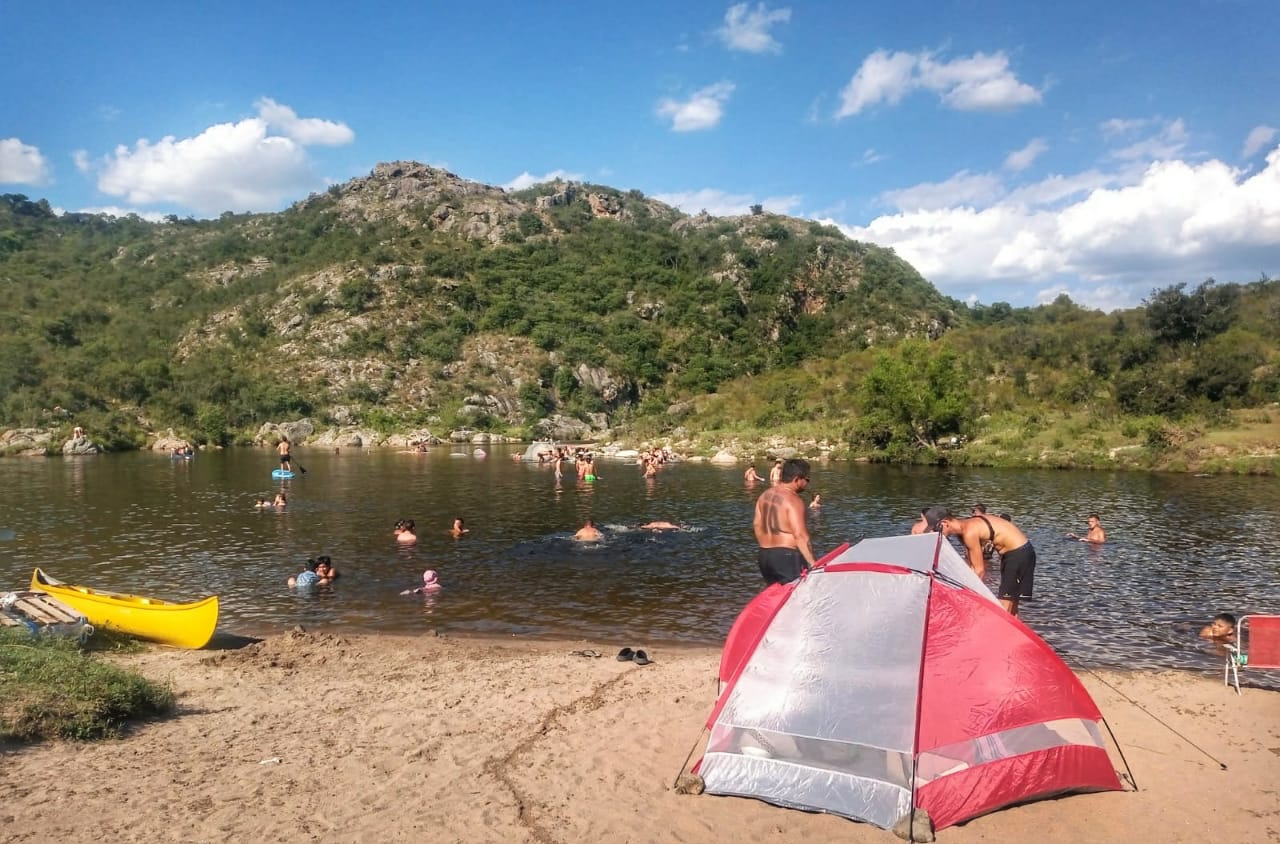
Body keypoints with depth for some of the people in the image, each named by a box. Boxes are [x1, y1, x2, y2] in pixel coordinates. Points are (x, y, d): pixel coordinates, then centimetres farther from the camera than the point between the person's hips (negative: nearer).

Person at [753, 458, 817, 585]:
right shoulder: (793, 500, -16)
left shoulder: (765, 495, 9)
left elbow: (756, 525, 14)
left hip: (765, 556, 8)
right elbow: (800, 535, -22)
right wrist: (812, 564, -21)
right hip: (788, 557, -8)